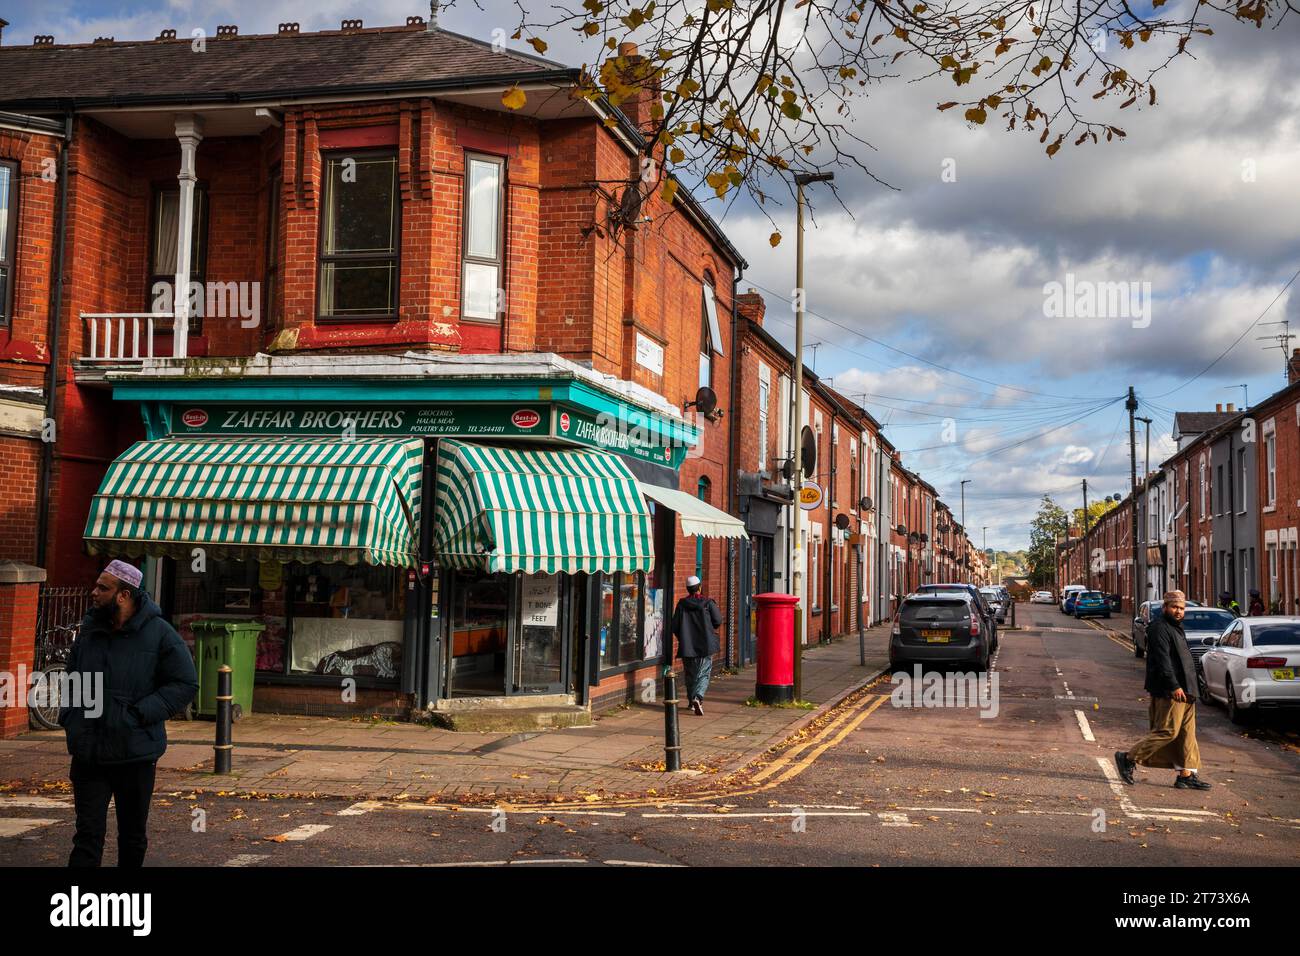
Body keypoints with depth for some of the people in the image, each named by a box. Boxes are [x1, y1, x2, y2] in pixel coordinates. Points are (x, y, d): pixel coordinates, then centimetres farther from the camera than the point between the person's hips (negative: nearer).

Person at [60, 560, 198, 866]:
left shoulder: (159, 634, -8)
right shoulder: (88, 632, 6)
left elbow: (185, 684, -8)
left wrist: (141, 713, -16)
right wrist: (69, 718, 5)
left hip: (136, 756, -2)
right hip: (88, 756, 2)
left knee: (133, 836, 14)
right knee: (88, 835, -2)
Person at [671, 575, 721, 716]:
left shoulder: (681, 604, -1)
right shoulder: (708, 603, -6)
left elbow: (675, 626, 0)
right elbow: (718, 620, -3)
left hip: (687, 646, 2)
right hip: (705, 645, -2)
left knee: (690, 674, 16)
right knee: (703, 674, 0)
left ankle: (692, 701, 22)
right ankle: (698, 697, -22)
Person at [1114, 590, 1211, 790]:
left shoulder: (1176, 628, 21)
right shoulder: (1159, 628, -12)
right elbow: (1162, 660, -21)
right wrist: (1174, 686, -26)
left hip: (1184, 691, 10)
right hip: (1169, 692, -10)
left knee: (1187, 733, 8)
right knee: (1168, 731, -10)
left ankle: (1186, 775, 11)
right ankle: (1128, 758, -3)